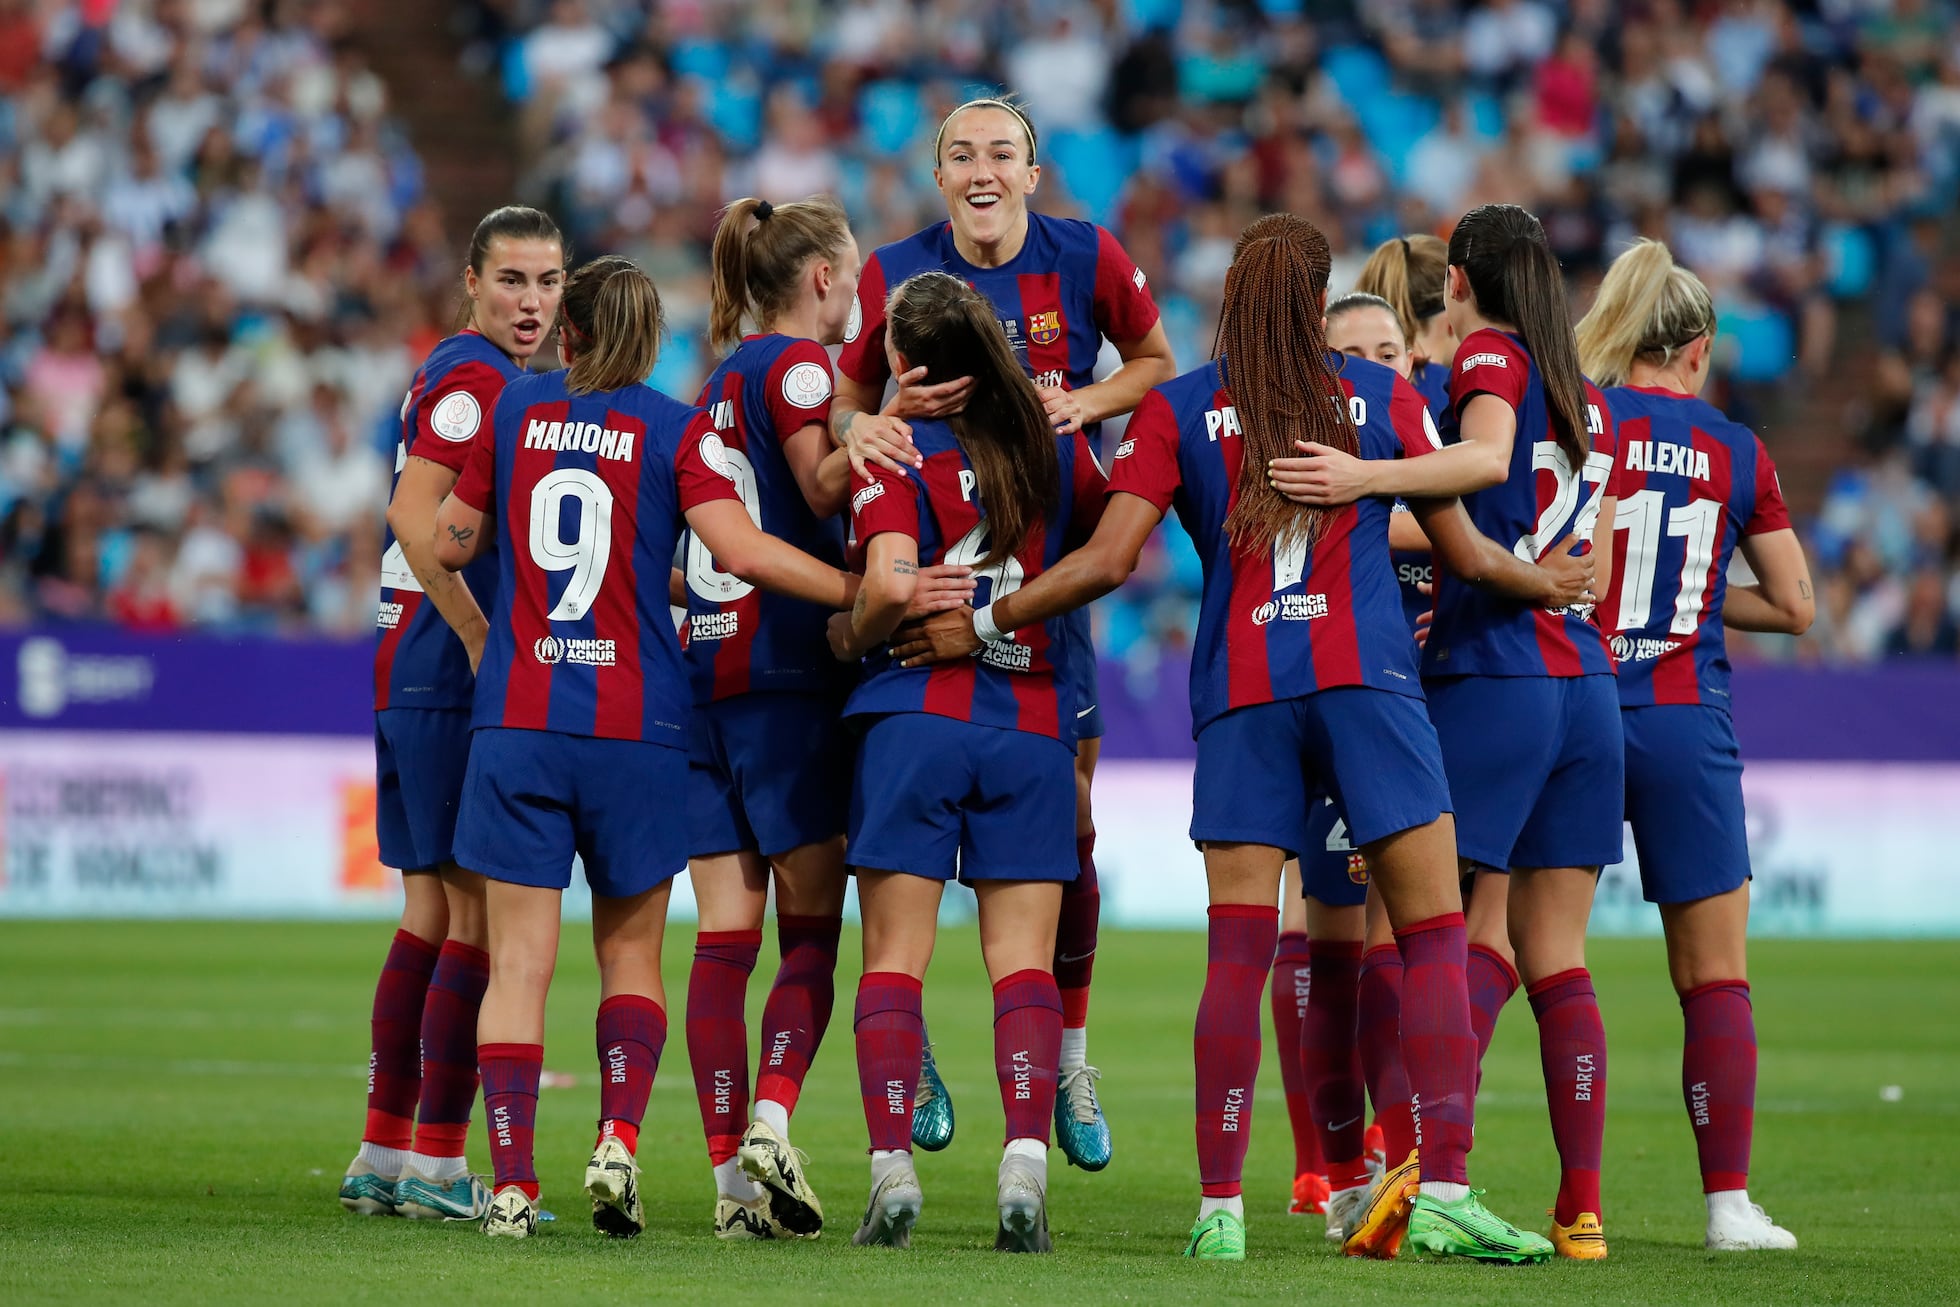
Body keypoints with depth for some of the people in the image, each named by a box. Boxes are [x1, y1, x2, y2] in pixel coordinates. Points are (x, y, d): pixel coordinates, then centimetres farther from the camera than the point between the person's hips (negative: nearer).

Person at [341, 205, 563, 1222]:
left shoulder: (454, 375, 19)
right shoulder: (477, 378, -12)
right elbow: (414, 516, -23)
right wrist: (485, 641, -21)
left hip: (412, 672, 10)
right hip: (452, 680, -10)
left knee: (431, 913, 13)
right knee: (483, 914, -7)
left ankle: (383, 1157, 16)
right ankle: (436, 1165, -6)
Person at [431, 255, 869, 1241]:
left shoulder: (516, 410, 7)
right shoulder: (677, 430, 1)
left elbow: (452, 544, 14)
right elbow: (738, 547, -13)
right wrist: (863, 593, -10)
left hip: (516, 718, 1)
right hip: (635, 725, -1)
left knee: (519, 961, 2)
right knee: (630, 955, 13)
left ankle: (511, 1182, -6)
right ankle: (619, 1135, -7)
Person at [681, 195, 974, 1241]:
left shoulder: (723, 379, 19)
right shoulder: (798, 361, -3)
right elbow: (825, 487, -15)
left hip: (705, 671, 7)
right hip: (785, 673, -7)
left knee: (724, 938, 2)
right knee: (811, 929, -2)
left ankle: (731, 1172, -2)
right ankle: (770, 1119, -20)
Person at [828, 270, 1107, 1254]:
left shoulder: (895, 451, -6)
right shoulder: (1057, 447, 6)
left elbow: (893, 584, -18)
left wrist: (849, 637, 0)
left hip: (914, 717, -3)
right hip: (1033, 723, 3)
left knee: (893, 958, 3)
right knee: (1023, 959, 2)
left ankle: (892, 1164, -5)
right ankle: (1025, 1159, -11)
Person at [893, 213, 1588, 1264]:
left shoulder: (1176, 411, 7)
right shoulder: (1382, 398, 9)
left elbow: (1107, 561, 0)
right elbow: (1463, 554, 14)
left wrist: (981, 626, 11)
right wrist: (1546, 582, 34)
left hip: (1240, 696, 1)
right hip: (1369, 682, -1)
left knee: (1238, 953, -1)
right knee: (1433, 934, 1)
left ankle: (1219, 1208, -5)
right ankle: (1443, 1192, -8)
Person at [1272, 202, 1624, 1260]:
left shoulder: (1487, 357, -2)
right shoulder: (1589, 399, 19)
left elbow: (1489, 456, -24)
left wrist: (1367, 477, -36)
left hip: (1489, 685, -6)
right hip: (1586, 687, 6)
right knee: (1557, 960, 6)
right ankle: (1581, 1206, 2)